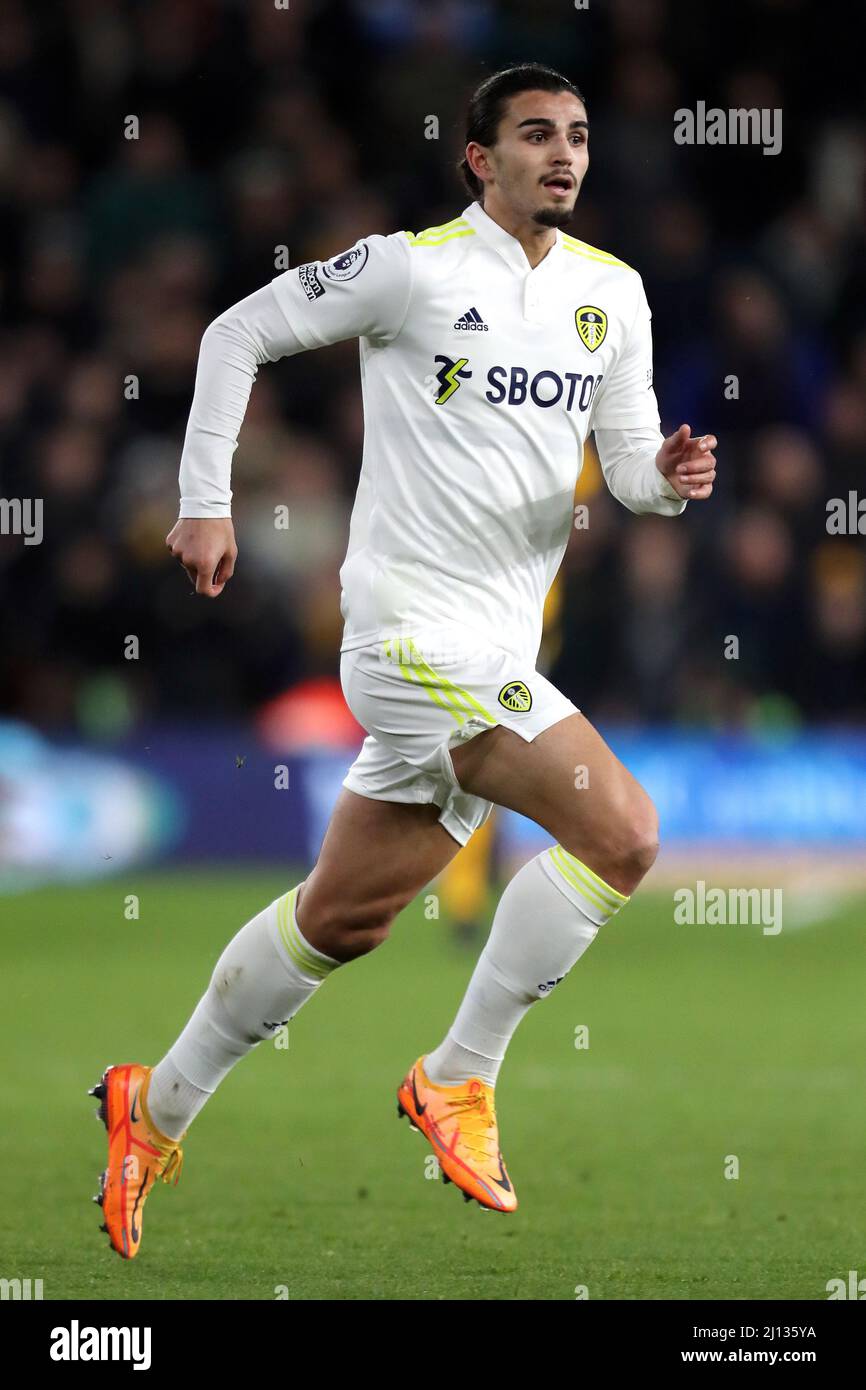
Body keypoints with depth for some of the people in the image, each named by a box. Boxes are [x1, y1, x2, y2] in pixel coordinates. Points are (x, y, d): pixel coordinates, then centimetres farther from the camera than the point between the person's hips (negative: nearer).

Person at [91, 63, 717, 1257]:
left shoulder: (612, 292, 10)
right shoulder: (410, 267, -7)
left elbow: (625, 460, 12)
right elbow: (239, 334, 2)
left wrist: (667, 475, -12)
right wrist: (205, 502, -1)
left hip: (501, 651, 7)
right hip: (415, 629, -7)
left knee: (346, 913, 14)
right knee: (622, 831, -19)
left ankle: (156, 1110, 29)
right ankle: (458, 1079, -8)